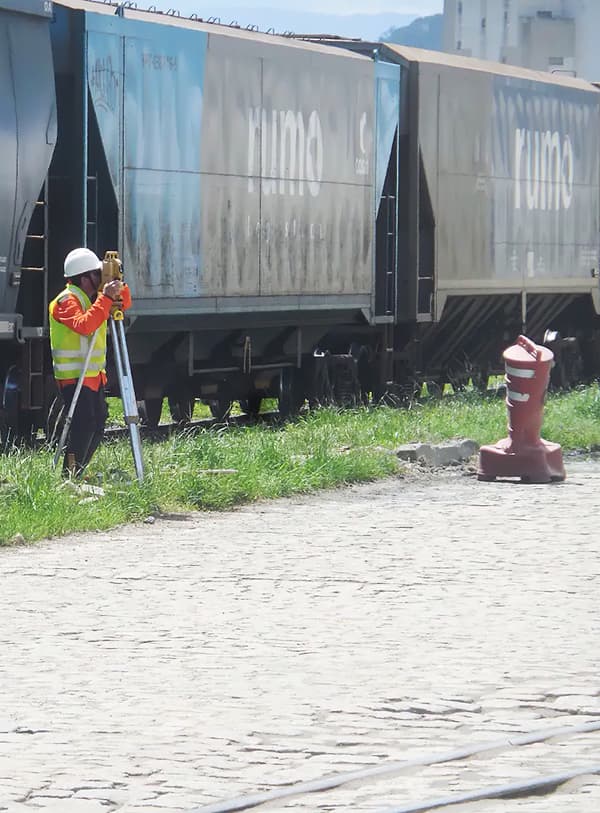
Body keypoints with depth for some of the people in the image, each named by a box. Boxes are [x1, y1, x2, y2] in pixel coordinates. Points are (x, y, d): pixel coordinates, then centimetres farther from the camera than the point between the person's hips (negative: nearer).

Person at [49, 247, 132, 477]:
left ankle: (77, 473, 15)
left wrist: (118, 287, -3)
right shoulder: (66, 301, -14)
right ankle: (69, 475, -13)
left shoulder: (93, 297, 13)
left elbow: (125, 303, 18)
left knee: (98, 424, 8)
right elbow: (84, 325, -30)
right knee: (85, 424, -16)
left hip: (95, 374, 9)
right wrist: (105, 299, -30)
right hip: (74, 376, -9)